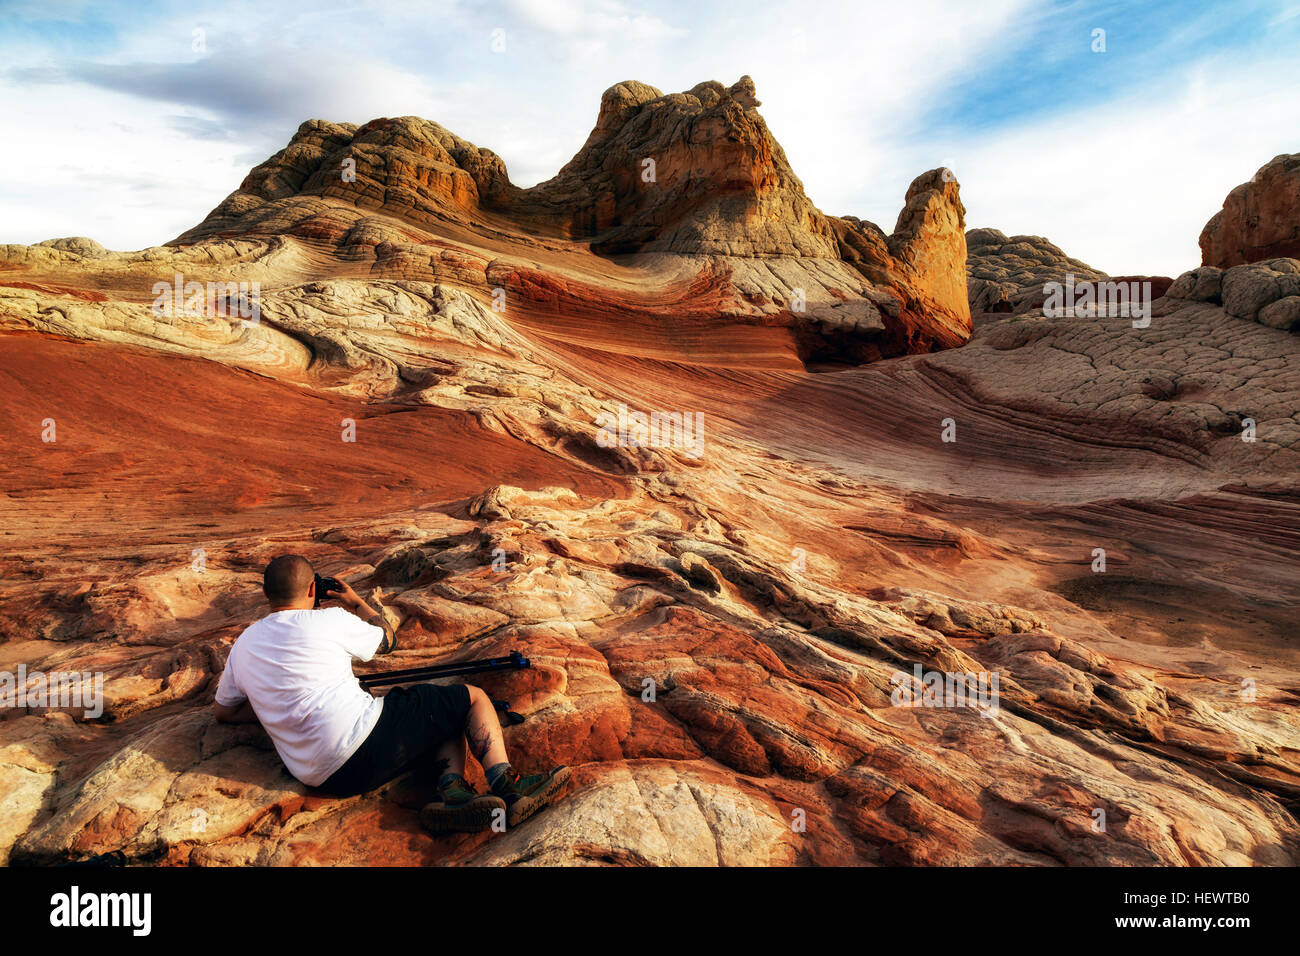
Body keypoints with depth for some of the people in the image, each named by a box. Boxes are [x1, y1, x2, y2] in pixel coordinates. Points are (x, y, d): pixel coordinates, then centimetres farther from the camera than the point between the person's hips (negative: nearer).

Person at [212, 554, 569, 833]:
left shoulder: (242, 646, 13)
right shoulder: (328, 621, -4)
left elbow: (224, 710, 29)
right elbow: (387, 639, 16)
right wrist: (355, 601, 32)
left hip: (325, 777, 7)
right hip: (365, 739, -7)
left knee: (449, 724, 22)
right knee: (473, 698, 8)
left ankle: (453, 791, -7)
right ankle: (505, 784, -9)